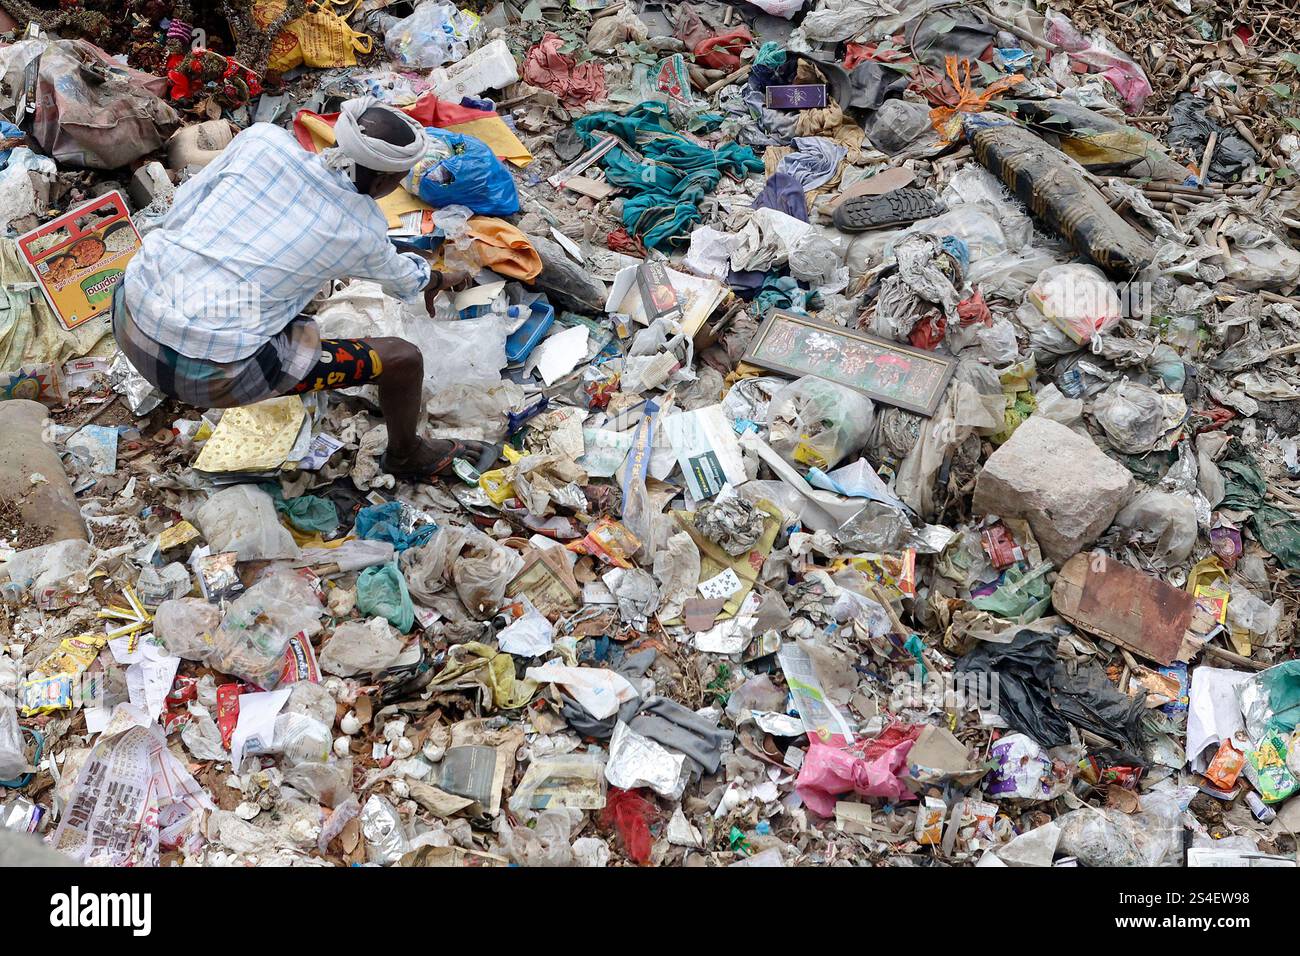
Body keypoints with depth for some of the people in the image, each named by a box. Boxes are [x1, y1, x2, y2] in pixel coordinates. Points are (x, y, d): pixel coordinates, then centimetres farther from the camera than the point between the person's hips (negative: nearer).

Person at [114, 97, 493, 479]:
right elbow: (403, 280, 20)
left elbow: (180, 212, 9)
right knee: (403, 358, 6)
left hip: (128, 317, 5)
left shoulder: (262, 139, 1)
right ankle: (407, 456, 36)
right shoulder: (363, 230, -2)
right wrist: (437, 280, 42)